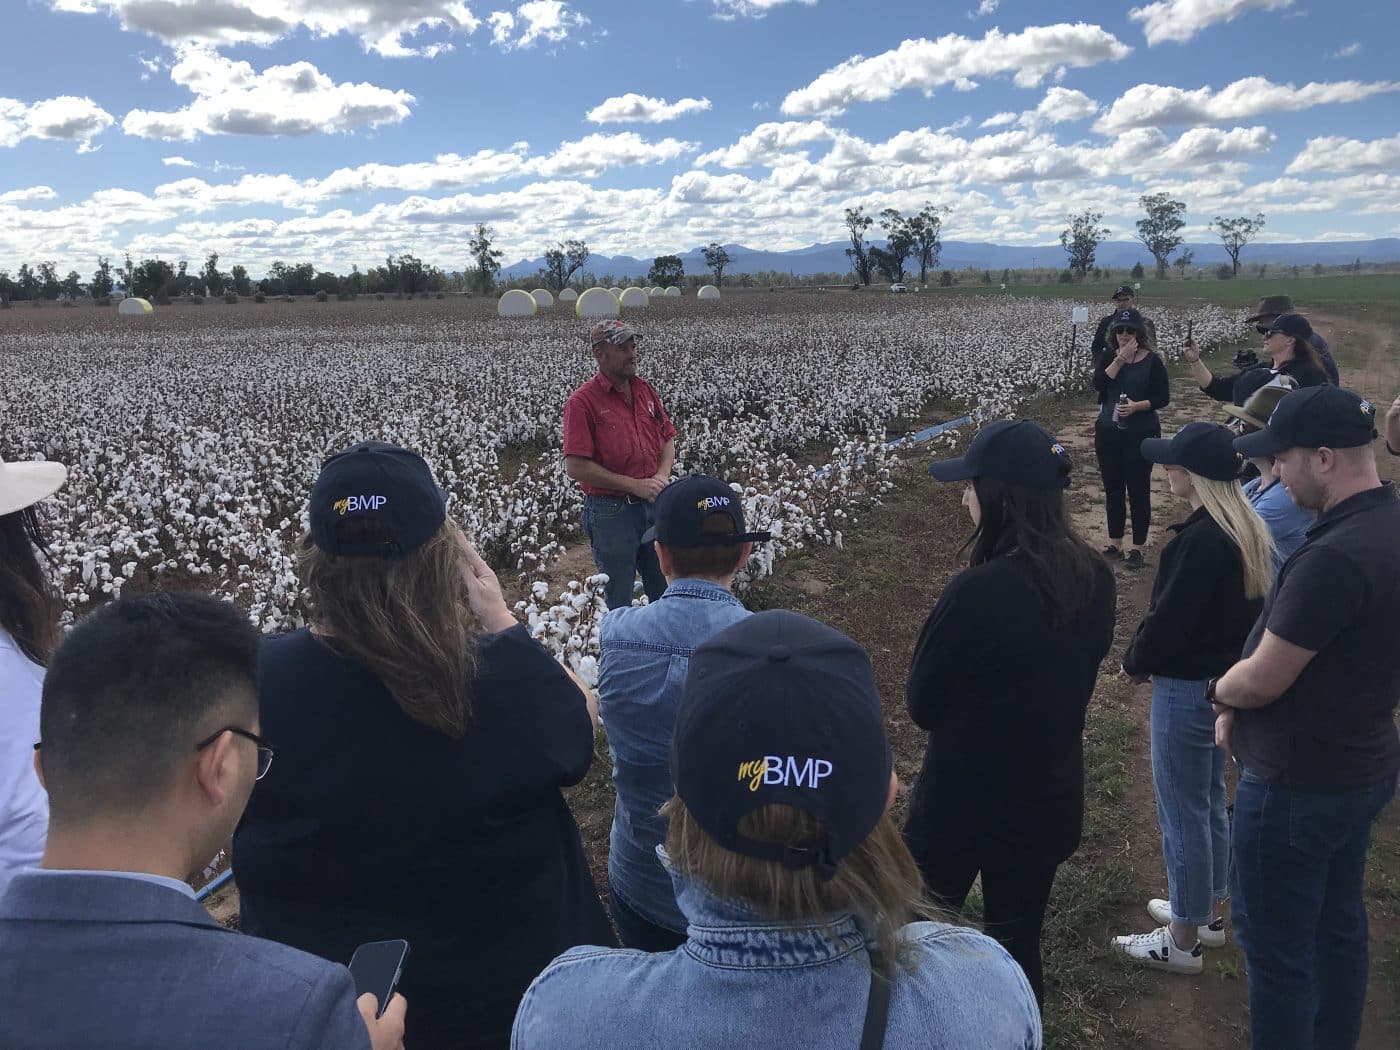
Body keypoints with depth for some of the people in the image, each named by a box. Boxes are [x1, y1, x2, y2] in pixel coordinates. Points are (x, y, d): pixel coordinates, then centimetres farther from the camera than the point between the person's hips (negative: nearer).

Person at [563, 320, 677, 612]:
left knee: (666, 591, 18)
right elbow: (576, 467, -18)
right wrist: (635, 485, -18)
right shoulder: (582, 401, -13)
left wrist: (663, 474, -6)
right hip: (611, 510, -6)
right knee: (619, 602, 8)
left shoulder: (645, 389, 6)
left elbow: (667, 438, 15)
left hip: (654, 503, 6)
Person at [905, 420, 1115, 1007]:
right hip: (1049, 800, 6)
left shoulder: (977, 592, -28)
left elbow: (921, 703, -15)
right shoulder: (1094, 577, -7)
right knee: (1019, 941, 22)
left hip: (963, 803, -5)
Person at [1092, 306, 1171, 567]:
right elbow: (1098, 384, -13)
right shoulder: (1108, 356, 3)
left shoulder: (1152, 361, -6)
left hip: (1141, 435, -4)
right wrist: (1120, 360, -18)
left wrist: (1137, 406, -21)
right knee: (1112, 489, 12)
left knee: (1138, 490, 2)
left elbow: (1163, 398, -7)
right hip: (1108, 433, 4)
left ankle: (1137, 548, 12)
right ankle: (1114, 544, 24)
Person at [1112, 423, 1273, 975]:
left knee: (1183, 814, 5)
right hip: (1228, 684, 9)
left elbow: (1167, 619, -23)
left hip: (1187, 690, -9)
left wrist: (1134, 661, -4)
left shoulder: (1199, 540, -27)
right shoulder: (1249, 531, 2)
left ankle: (1183, 941, 21)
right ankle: (1209, 912, 40)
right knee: (1210, 803, 23)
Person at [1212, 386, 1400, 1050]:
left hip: (1296, 786, -10)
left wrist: (1220, 691, -2)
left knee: (1274, 944, 7)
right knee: (1338, 922, 24)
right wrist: (1240, 706, 6)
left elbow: (1262, 680, -24)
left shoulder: (1334, 557, -31)